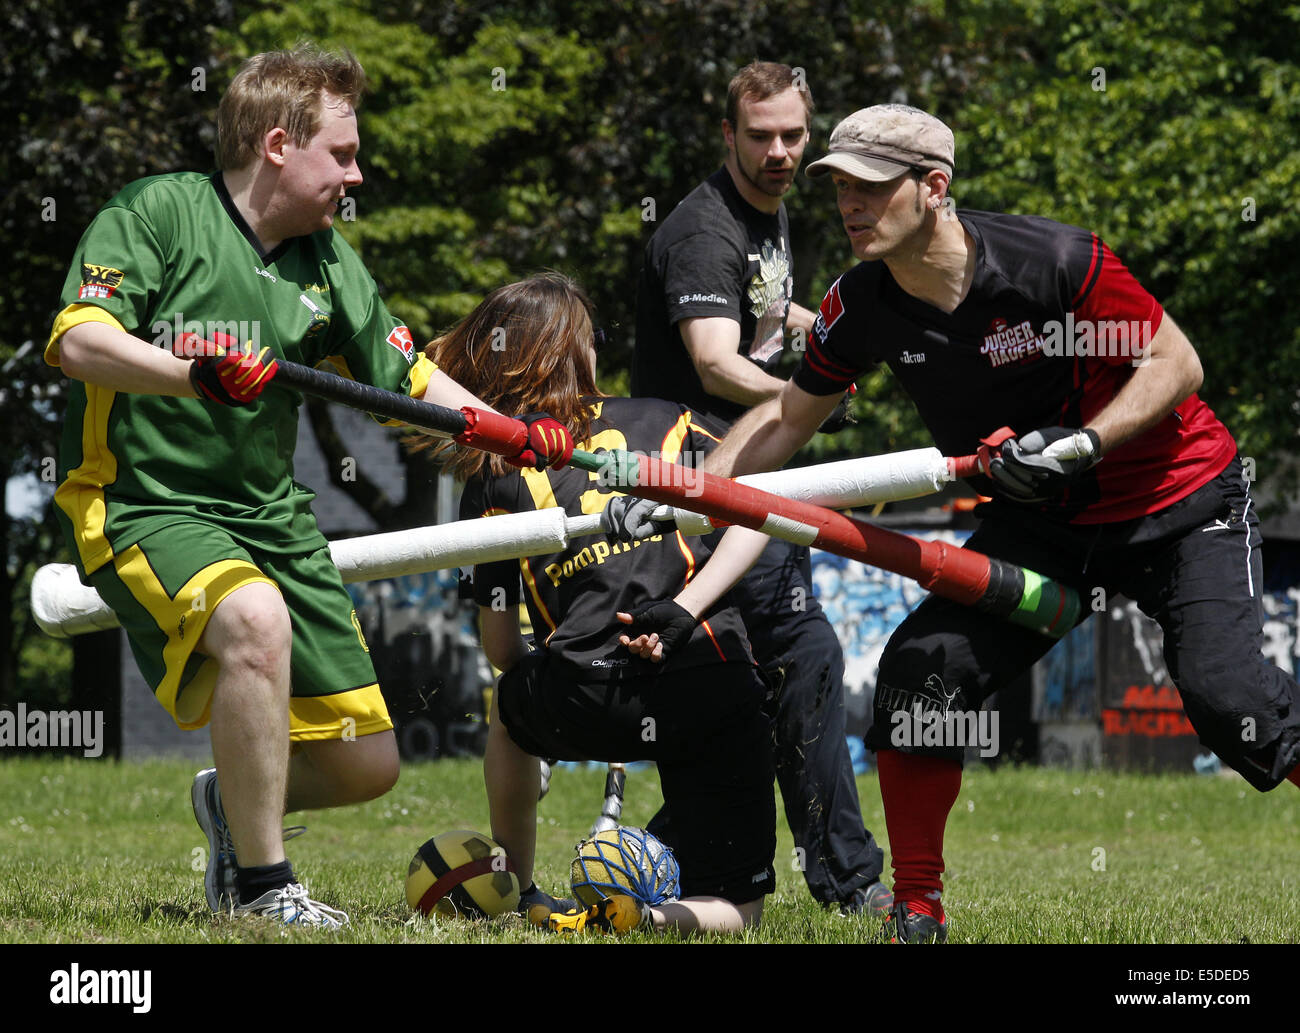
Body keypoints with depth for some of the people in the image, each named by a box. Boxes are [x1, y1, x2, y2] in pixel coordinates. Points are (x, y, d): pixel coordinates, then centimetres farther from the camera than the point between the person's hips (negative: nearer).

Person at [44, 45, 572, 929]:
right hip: (141, 504, -7)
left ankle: (233, 803, 37)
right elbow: (78, 340, -20)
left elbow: (406, 377, 16)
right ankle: (260, 886, -26)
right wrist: (196, 373, -36)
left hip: (270, 515, 7)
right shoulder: (157, 214, -9)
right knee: (255, 618, -39)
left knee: (367, 766, 3)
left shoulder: (327, 262, 11)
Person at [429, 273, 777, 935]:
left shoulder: (490, 476, 12)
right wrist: (684, 610, -7)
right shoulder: (659, 420, 15)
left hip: (588, 706, 1)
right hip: (712, 688, 0)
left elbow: (499, 641, 11)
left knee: (511, 701, 39)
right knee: (732, 912, 10)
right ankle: (643, 919, -20)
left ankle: (515, 891, 41)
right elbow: (754, 520, 1)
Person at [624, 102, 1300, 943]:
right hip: (1042, 525, 5)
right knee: (922, 669, -11)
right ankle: (918, 909, 1)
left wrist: (1078, 446, -30)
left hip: (1180, 503, -5)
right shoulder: (863, 308, -8)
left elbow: (1176, 364, -17)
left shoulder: (1056, 263, -25)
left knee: (1227, 697, -24)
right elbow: (789, 417, 7)